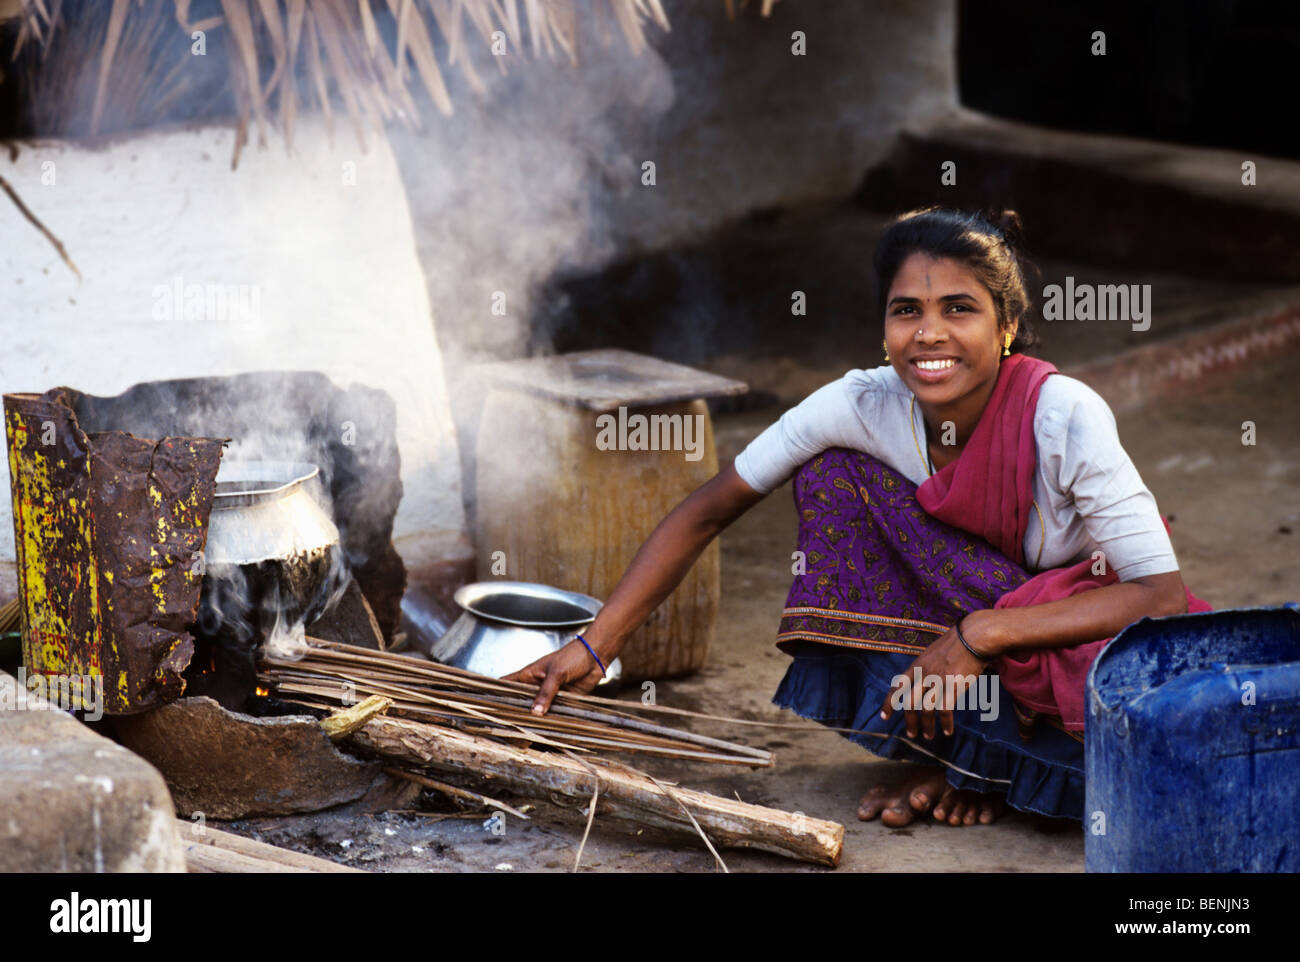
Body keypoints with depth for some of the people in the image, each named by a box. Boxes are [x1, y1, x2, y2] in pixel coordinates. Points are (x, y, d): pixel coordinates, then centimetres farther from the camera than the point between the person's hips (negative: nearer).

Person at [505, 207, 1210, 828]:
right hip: (942, 621, 3)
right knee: (832, 474, -20)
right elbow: (705, 513, -12)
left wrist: (979, 634, -35)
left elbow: (1161, 594, -29)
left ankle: (978, 758, -5)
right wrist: (595, 645, -21)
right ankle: (953, 739, -11)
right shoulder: (862, 406, -19)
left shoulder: (1065, 417, -28)